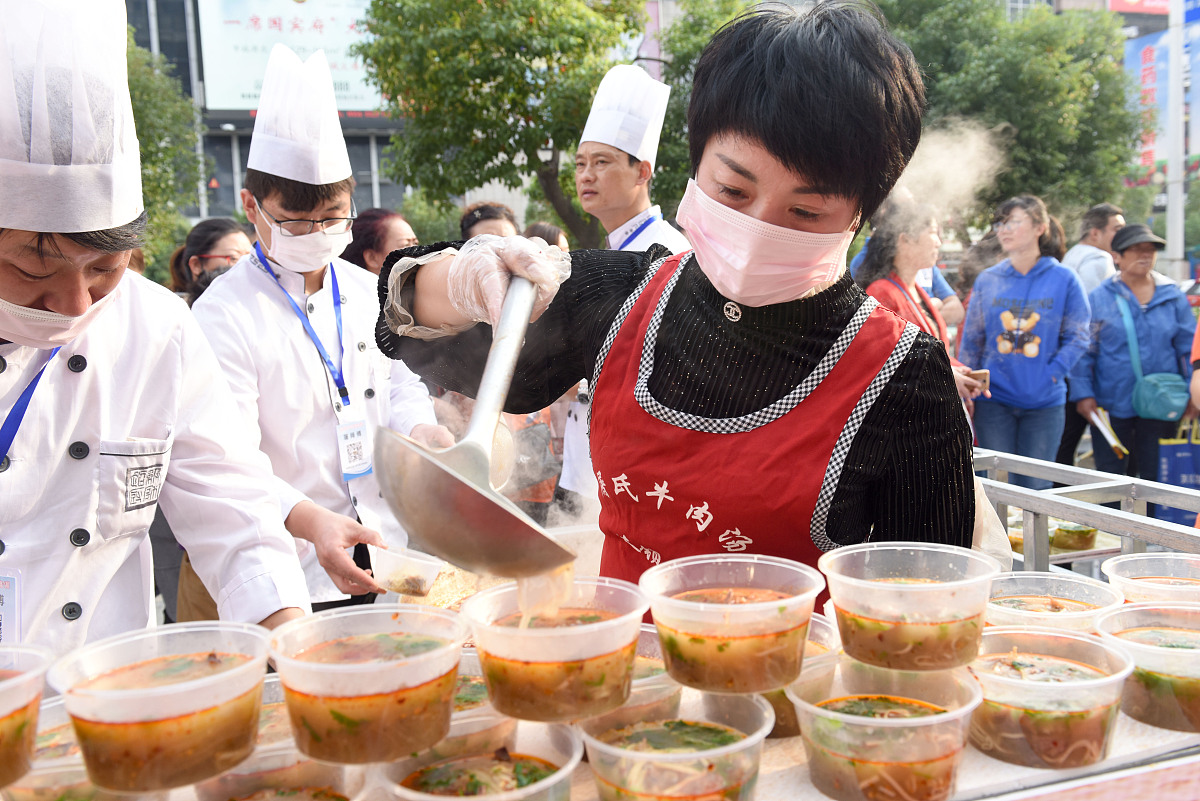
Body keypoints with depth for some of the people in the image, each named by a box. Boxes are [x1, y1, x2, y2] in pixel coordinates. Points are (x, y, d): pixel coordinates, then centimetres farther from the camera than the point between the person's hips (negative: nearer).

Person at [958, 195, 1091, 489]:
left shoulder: (1064, 279, 0)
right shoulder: (987, 280, 6)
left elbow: (1077, 337, 0)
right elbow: (971, 341, 9)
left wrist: (1051, 375, -12)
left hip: (1044, 402, -1)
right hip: (993, 401, 1)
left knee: (1034, 488, 4)